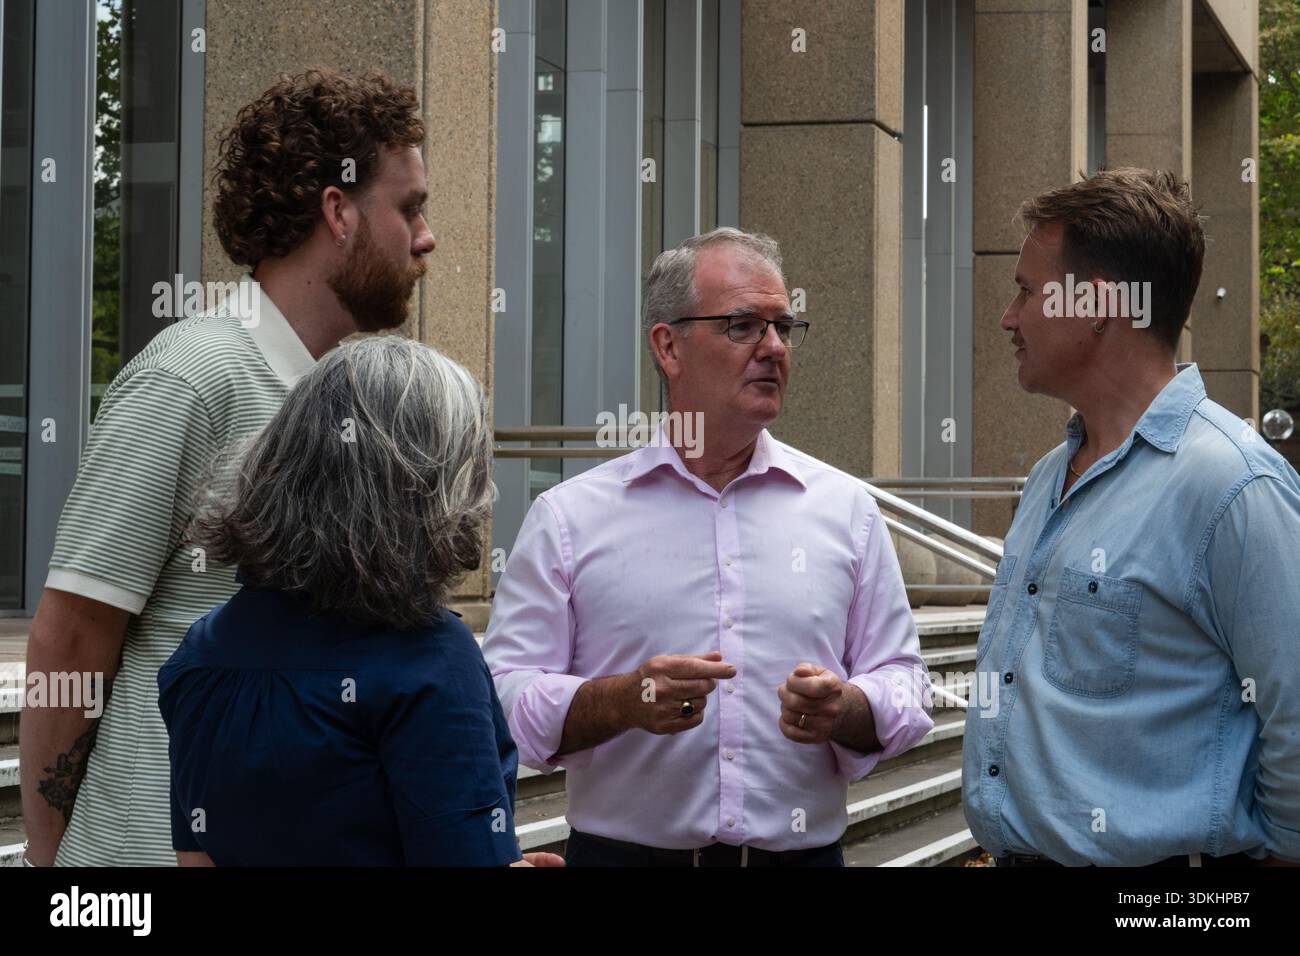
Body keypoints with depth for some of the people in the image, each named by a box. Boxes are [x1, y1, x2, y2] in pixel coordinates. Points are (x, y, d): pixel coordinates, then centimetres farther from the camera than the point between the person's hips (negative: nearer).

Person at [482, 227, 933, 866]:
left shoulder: (847, 509, 7)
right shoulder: (568, 517, -1)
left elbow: (902, 687, 7)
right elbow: (504, 699, -6)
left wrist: (845, 711, -14)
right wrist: (625, 700, -22)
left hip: (803, 854, 2)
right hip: (624, 850, -2)